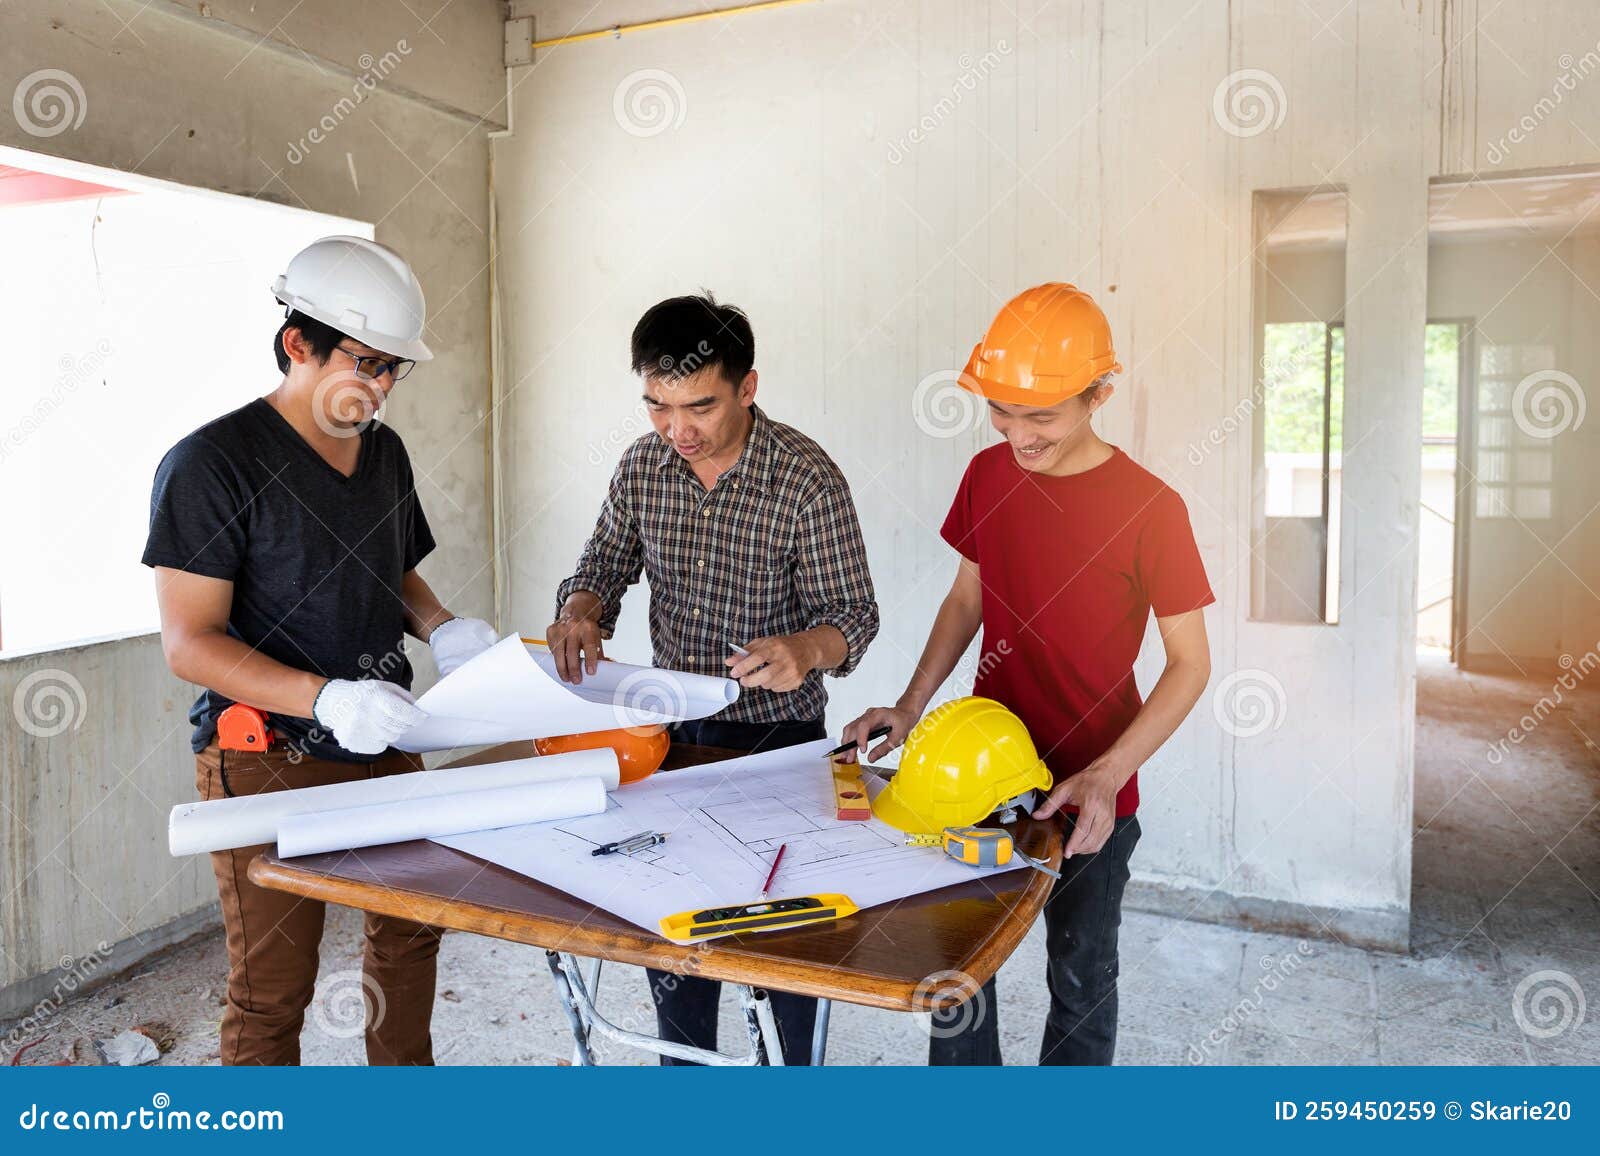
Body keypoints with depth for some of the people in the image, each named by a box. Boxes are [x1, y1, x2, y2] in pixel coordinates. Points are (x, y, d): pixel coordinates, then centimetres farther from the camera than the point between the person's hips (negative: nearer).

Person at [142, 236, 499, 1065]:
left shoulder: (384, 452, 9)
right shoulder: (212, 464, -13)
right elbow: (189, 643, -17)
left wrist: (442, 629, -1)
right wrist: (325, 698, -30)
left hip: (384, 747, 7)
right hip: (269, 763, -7)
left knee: (411, 930, 18)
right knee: (272, 990, 3)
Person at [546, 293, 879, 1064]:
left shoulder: (807, 478, -18)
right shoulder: (642, 466, -3)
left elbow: (853, 613, -15)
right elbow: (605, 565, 6)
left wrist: (803, 649, -38)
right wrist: (580, 611, -18)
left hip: (776, 734, -4)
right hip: (672, 726, 4)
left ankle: (788, 1068, 34)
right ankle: (684, 1063, 38)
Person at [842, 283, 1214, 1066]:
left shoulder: (1148, 508, -17)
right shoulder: (988, 475, -2)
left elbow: (1190, 663, -12)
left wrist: (1107, 774, -23)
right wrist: (912, 704, -3)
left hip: (1090, 794, -4)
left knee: (1080, 975, 14)